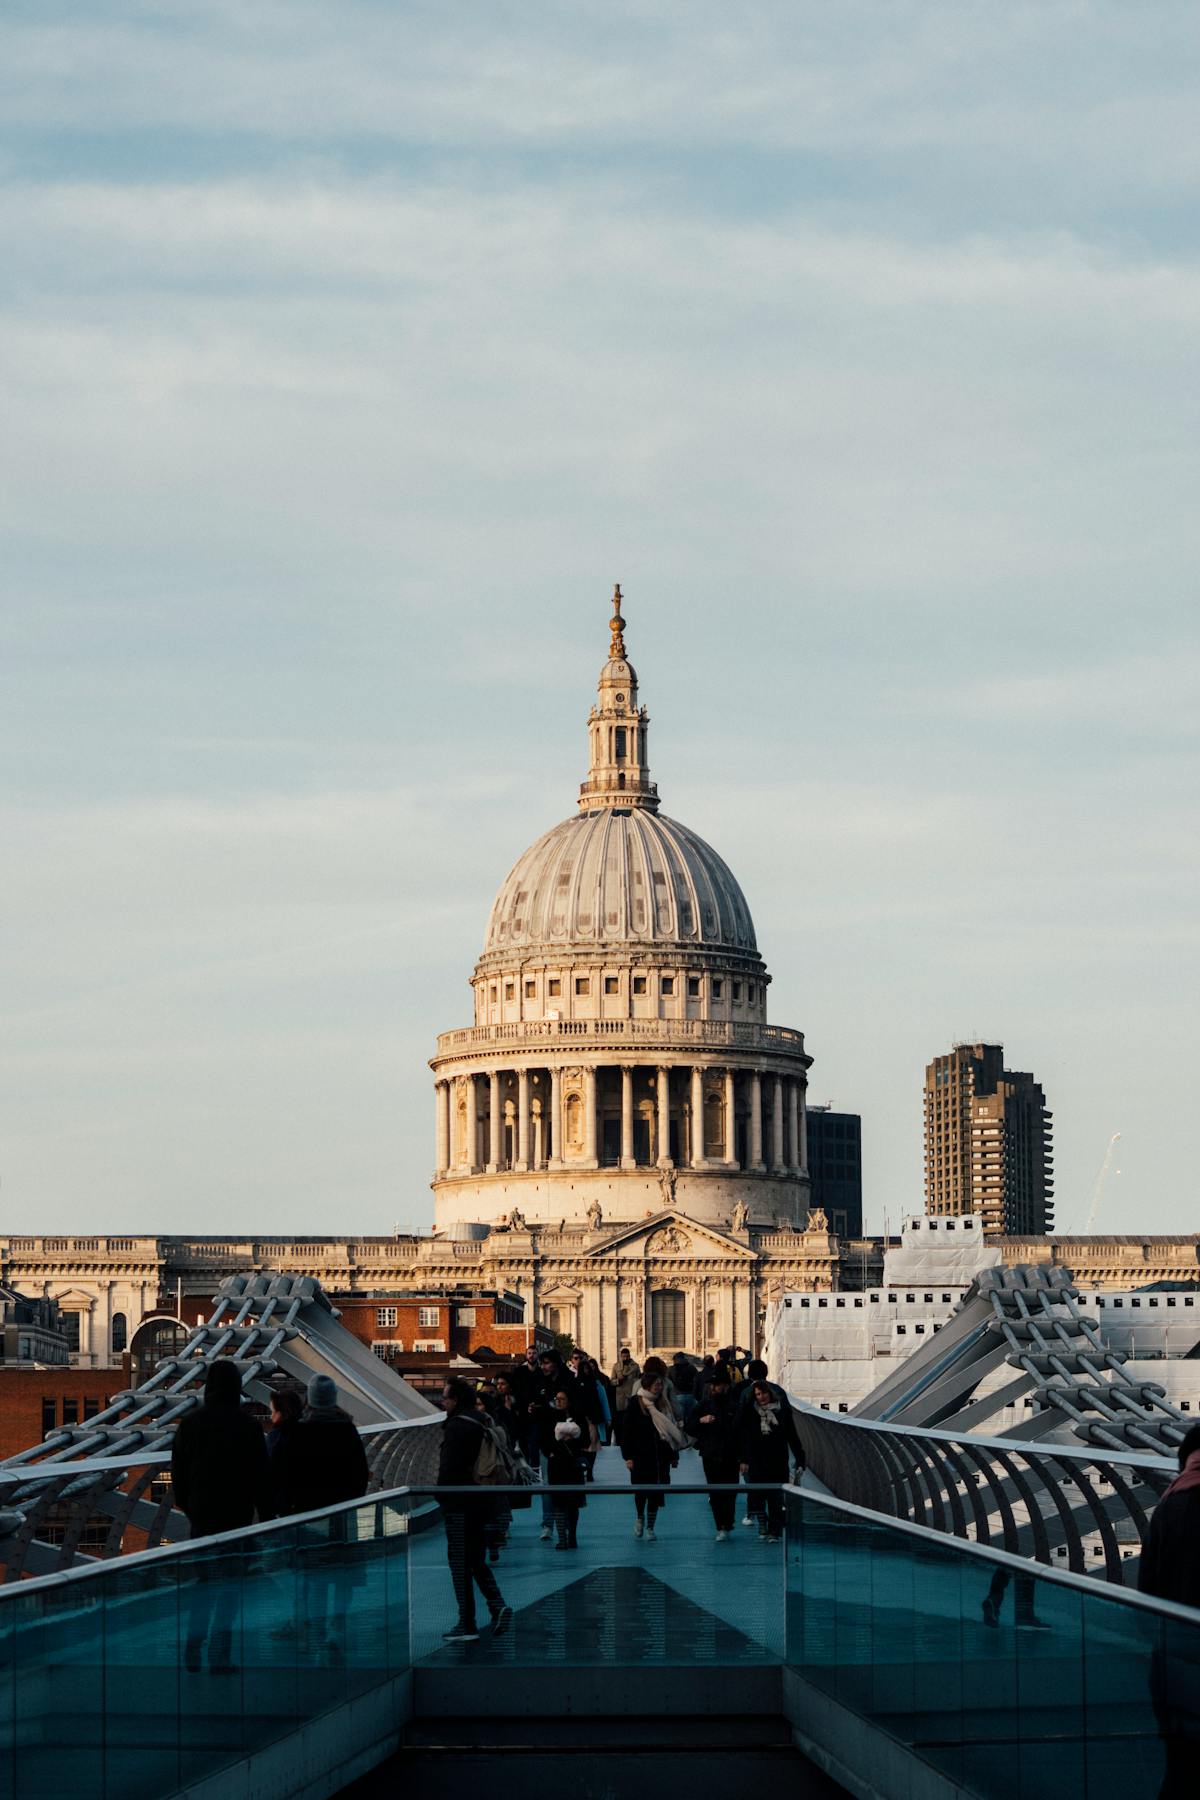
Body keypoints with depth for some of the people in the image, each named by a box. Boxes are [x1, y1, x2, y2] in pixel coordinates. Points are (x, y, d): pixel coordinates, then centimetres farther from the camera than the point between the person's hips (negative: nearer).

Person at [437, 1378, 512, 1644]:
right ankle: (497, 1606, -1)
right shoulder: (481, 1425, 12)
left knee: (459, 1562, -2)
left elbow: (448, 1468, -19)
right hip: (481, 1502, 8)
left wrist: (441, 1497, -8)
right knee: (476, 1560, 17)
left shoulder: (456, 1427, -14)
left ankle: (467, 1624, -1)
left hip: (459, 1503, -8)